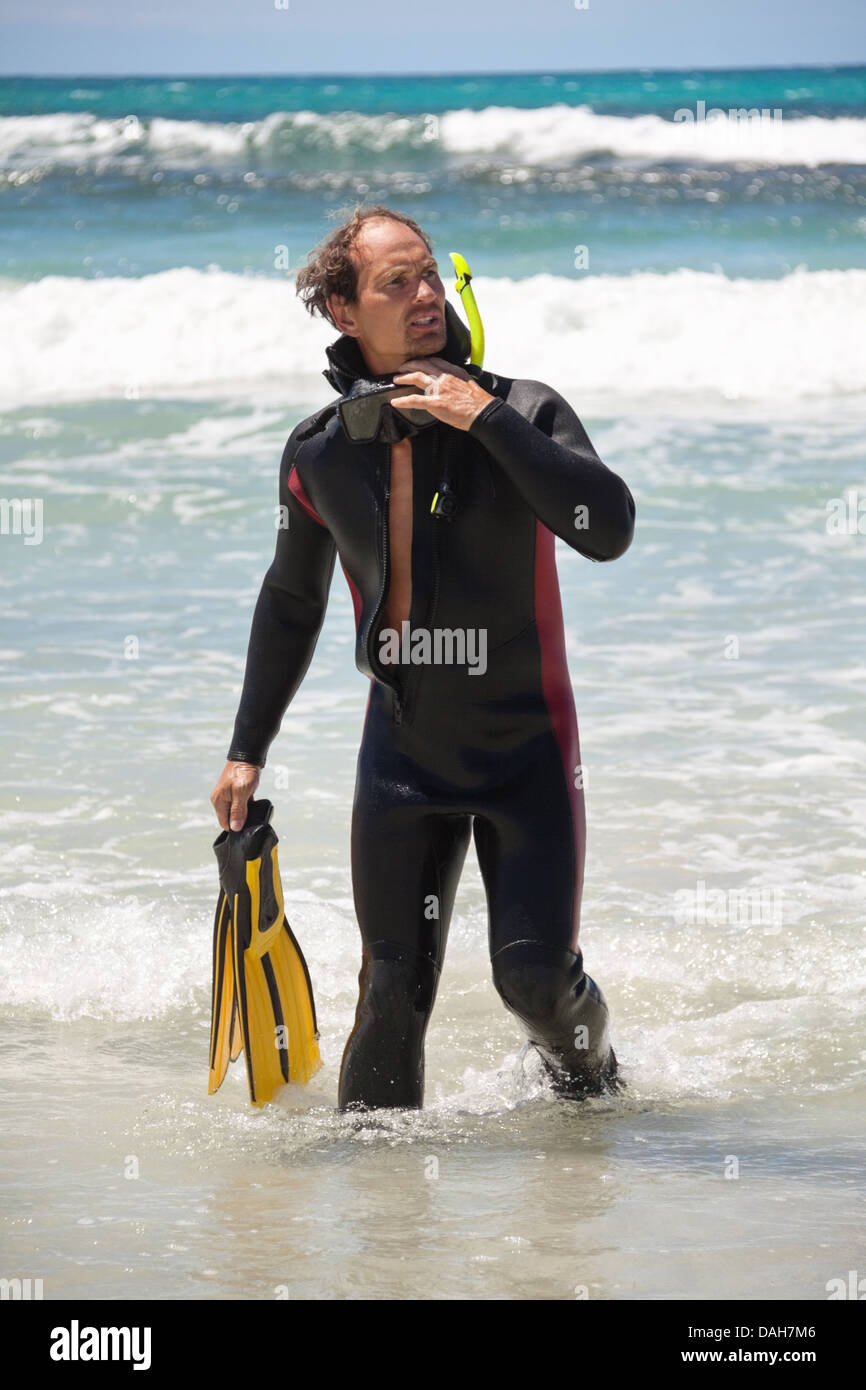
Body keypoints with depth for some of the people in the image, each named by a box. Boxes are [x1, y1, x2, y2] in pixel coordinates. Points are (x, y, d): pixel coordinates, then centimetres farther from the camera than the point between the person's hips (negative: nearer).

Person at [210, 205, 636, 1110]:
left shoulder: (521, 414, -12)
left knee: (535, 976, -6)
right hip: (402, 753, 2)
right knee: (392, 993, 1)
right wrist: (248, 752, 16)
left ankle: (588, 1082, 26)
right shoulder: (318, 454, -1)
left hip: (526, 747, -2)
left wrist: (487, 419, -30)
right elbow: (290, 602, 14)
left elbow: (609, 529, -29)